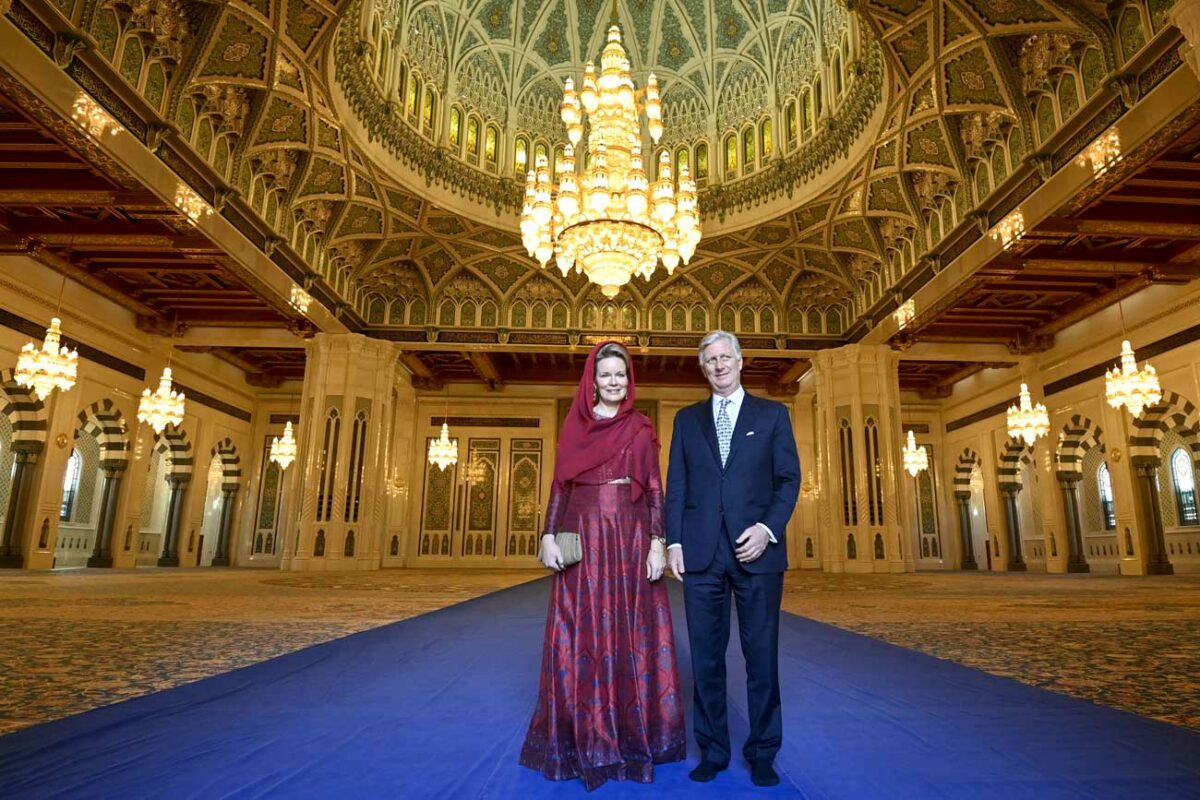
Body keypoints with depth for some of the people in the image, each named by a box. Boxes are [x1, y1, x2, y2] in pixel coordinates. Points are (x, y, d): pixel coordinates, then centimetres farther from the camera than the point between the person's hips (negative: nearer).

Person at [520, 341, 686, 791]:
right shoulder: (574, 425, 8)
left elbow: (655, 489, 2)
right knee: (579, 638, 4)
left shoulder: (641, 429, 6)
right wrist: (549, 536, -4)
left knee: (631, 636, 5)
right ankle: (582, 738, 20)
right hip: (583, 539, 1)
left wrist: (658, 543, -8)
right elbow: (560, 484, 6)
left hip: (631, 539, 0)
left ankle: (632, 735, 21)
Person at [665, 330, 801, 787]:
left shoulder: (772, 414, 9)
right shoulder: (687, 419, 14)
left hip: (757, 550, -1)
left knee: (761, 654, 5)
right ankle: (712, 751, 21)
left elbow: (789, 478, 3)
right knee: (706, 656, 7)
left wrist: (768, 527, -12)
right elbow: (675, 484, 9)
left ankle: (763, 754, 21)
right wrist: (674, 540, 0)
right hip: (701, 552, 2)